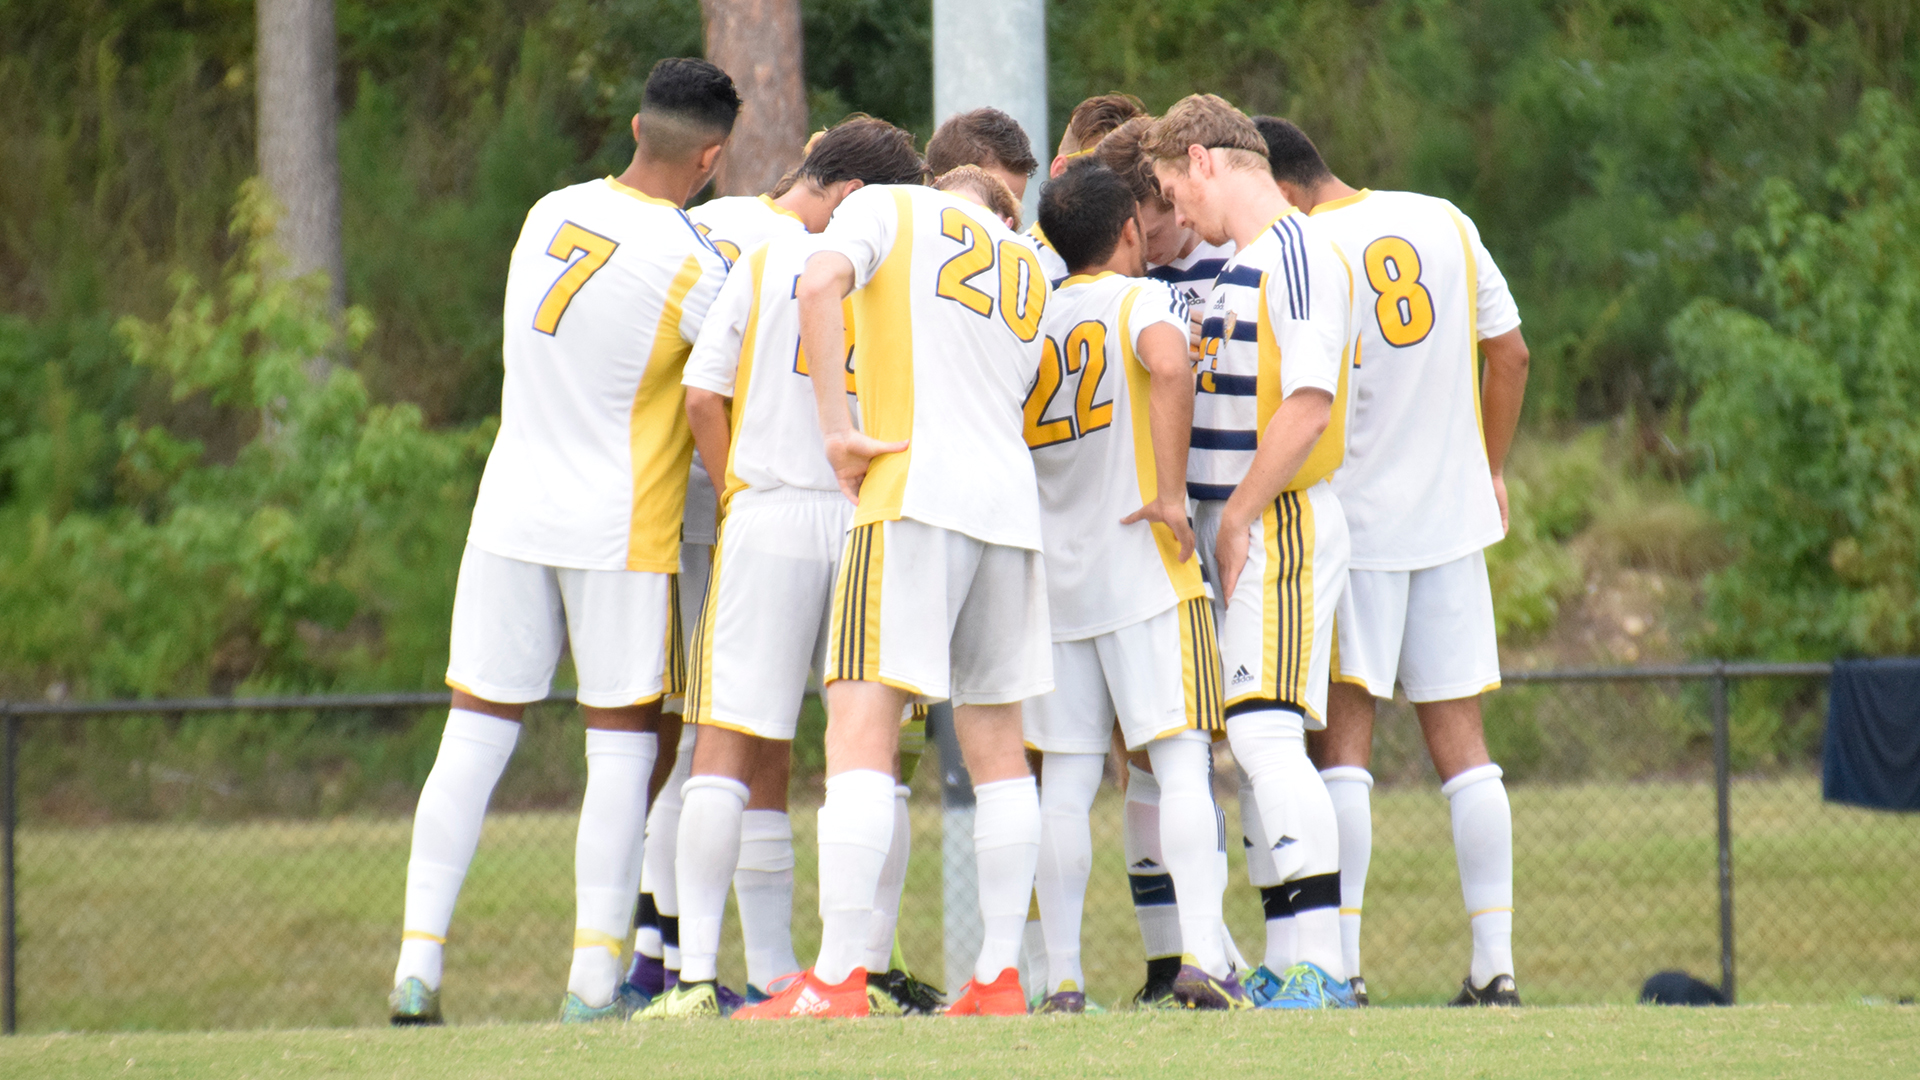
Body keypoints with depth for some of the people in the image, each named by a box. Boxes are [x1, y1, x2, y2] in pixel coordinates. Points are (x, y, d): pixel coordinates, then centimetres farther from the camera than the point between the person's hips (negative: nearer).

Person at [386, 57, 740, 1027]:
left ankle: (417, 965, 3)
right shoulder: (691, 263, -14)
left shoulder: (551, 214, 4)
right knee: (622, 744, 3)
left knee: (474, 734, 7)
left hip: (511, 512, 5)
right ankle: (594, 981, -1)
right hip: (620, 529, -5)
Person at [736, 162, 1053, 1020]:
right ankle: (999, 975, 10)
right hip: (1012, 499, 6)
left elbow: (820, 287, -12)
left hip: (915, 491, -6)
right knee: (996, 746, 12)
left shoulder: (887, 209, 6)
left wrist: (837, 428, -9)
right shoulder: (1030, 272, 24)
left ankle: (836, 979, -17)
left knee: (861, 726, -10)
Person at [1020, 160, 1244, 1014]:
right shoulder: (1139, 298, -3)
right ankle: (1202, 954, -18)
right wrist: (1171, 492, -20)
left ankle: (1061, 977, 2)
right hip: (1144, 569, -5)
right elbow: (1169, 365, -24)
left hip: (1054, 581, 5)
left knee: (1065, 780, 5)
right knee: (1182, 761, -7)